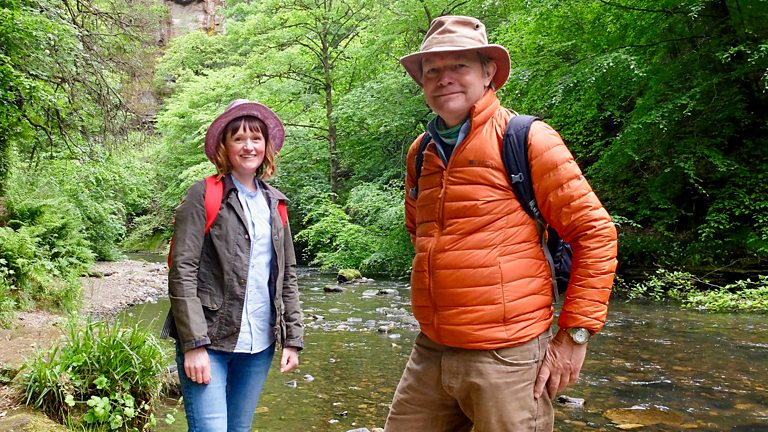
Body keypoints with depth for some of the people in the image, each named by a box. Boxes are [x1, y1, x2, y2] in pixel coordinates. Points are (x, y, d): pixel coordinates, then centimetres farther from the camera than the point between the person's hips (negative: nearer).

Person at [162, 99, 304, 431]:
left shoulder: (274, 202, 11)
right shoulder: (203, 196, -5)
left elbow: (287, 275, 12)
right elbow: (182, 273, -11)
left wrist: (293, 338, 6)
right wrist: (194, 344, -16)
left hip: (259, 343, 5)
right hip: (209, 342, -5)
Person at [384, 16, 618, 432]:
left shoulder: (526, 139, -8)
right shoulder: (420, 153, 9)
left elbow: (595, 231, -8)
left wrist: (575, 334, -9)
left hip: (507, 358, -5)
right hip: (429, 354, 6)